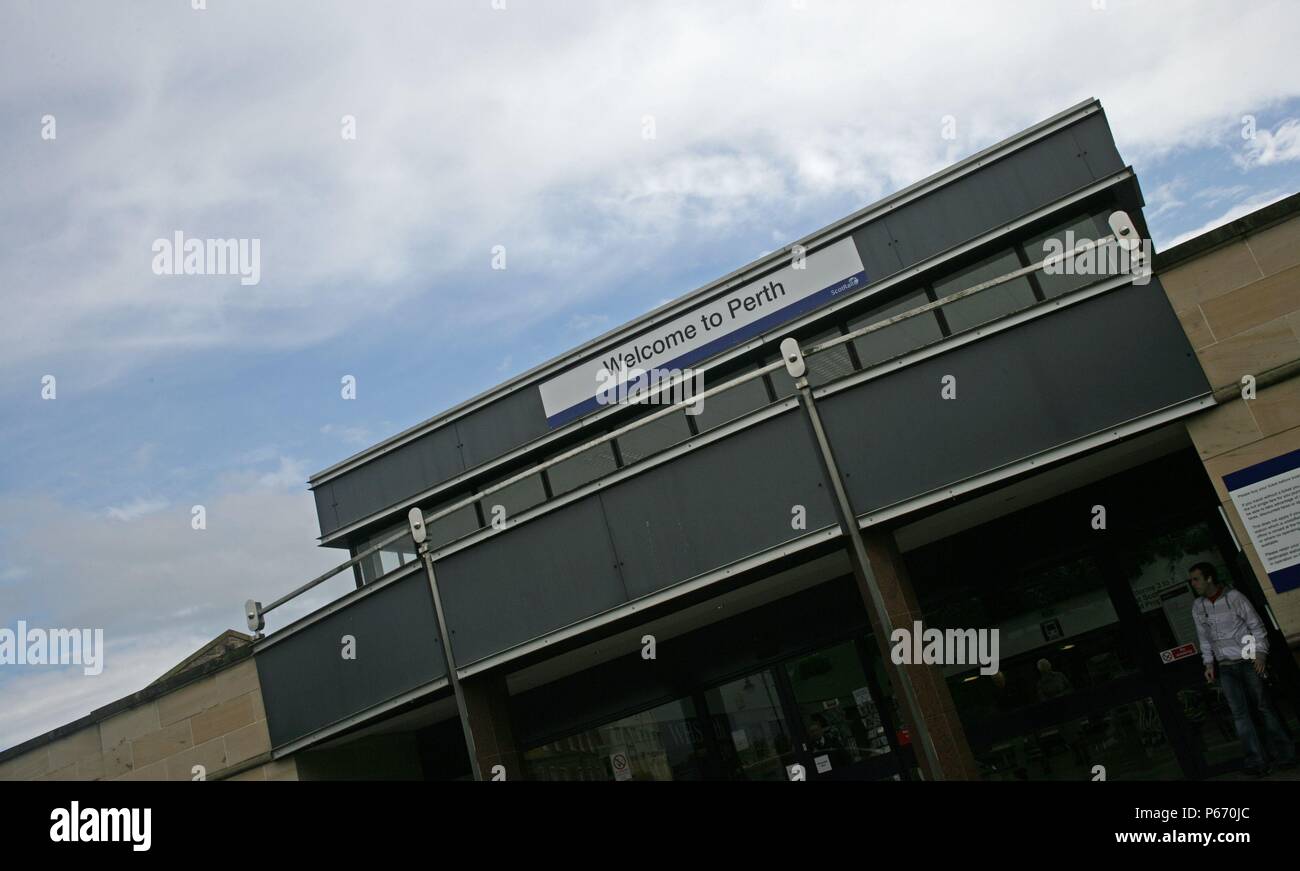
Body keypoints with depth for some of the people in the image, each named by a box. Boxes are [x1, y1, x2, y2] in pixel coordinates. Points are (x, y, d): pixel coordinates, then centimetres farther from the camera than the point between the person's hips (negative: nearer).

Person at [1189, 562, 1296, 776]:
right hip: (1225, 668, 3)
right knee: (1239, 712, -4)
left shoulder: (1234, 597, -7)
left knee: (1263, 707, -1)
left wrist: (1260, 653, -11)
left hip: (1248, 662, -3)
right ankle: (1256, 761, -5)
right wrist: (1209, 663, 7)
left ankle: (1284, 754, 8)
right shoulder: (1197, 607, 6)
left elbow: (1256, 625, -4)